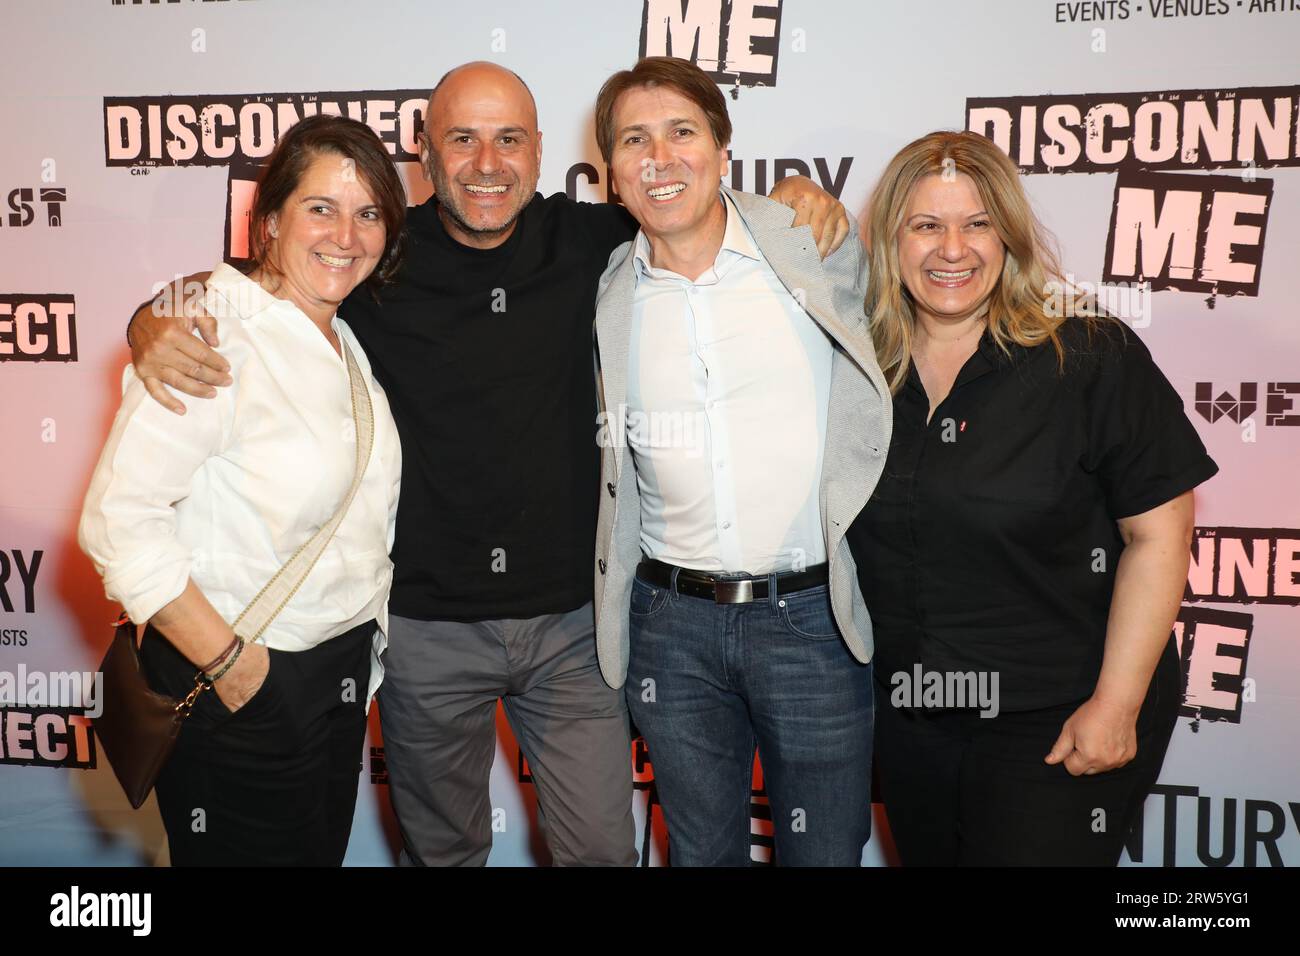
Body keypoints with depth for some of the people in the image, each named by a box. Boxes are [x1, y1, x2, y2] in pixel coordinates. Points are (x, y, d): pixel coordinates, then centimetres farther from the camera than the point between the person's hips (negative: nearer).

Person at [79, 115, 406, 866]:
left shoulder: (347, 341, 6)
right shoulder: (219, 339, -20)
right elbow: (117, 520, -25)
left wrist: (367, 647, 8)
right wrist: (226, 661, -20)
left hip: (342, 668, 8)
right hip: (238, 689, -7)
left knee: (324, 851, 21)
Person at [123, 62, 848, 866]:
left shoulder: (586, 242, -3)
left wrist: (797, 194, -6)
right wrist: (157, 325, -21)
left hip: (571, 619, 1)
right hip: (427, 626, 0)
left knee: (603, 846, 12)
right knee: (442, 848, 21)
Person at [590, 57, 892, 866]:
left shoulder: (818, 249, -3)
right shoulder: (609, 296, 3)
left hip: (813, 616, -2)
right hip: (672, 624, 2)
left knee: (825, 853, 12)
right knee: (702, 851, 18)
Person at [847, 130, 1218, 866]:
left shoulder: (1093, 359, -12)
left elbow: (1158, 534, -12)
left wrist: (1117, 703, -13)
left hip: (1056, 722, -4)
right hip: (911, 716, 4)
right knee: (928, 855, 20)